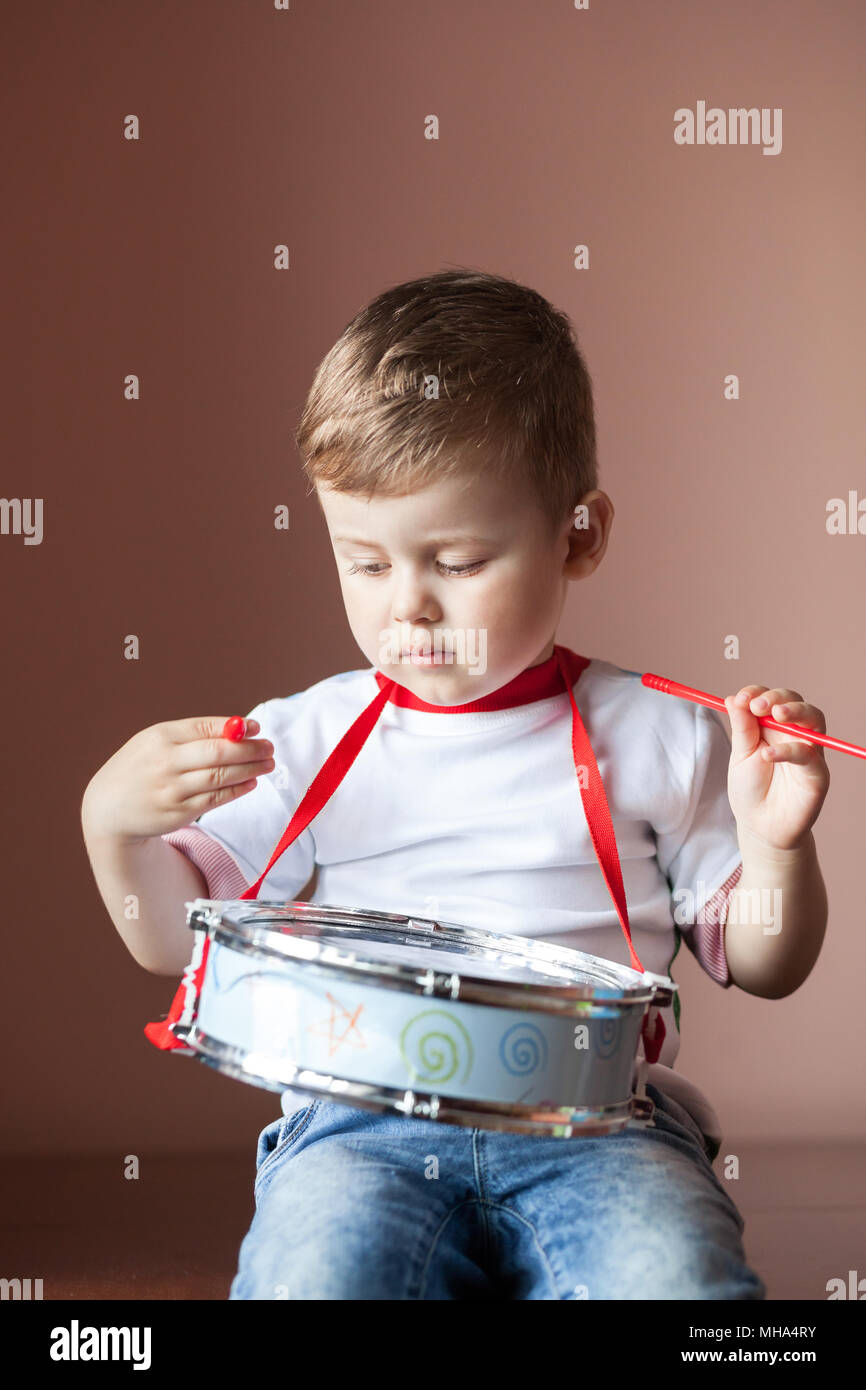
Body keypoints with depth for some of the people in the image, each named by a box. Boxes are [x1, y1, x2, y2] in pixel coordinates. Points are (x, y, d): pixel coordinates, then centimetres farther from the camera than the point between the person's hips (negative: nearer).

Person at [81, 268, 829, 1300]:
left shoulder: (655, 738, 6)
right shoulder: (308, 738, 9)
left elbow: (761, 965, 13)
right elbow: (178, 941, 13)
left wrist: (777, 844, -8)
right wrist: (115, 826, -6)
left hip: (597, 1125, -1)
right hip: (358, 1123, 1)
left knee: (679, 1278, -31)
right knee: (314, 1276, -30)